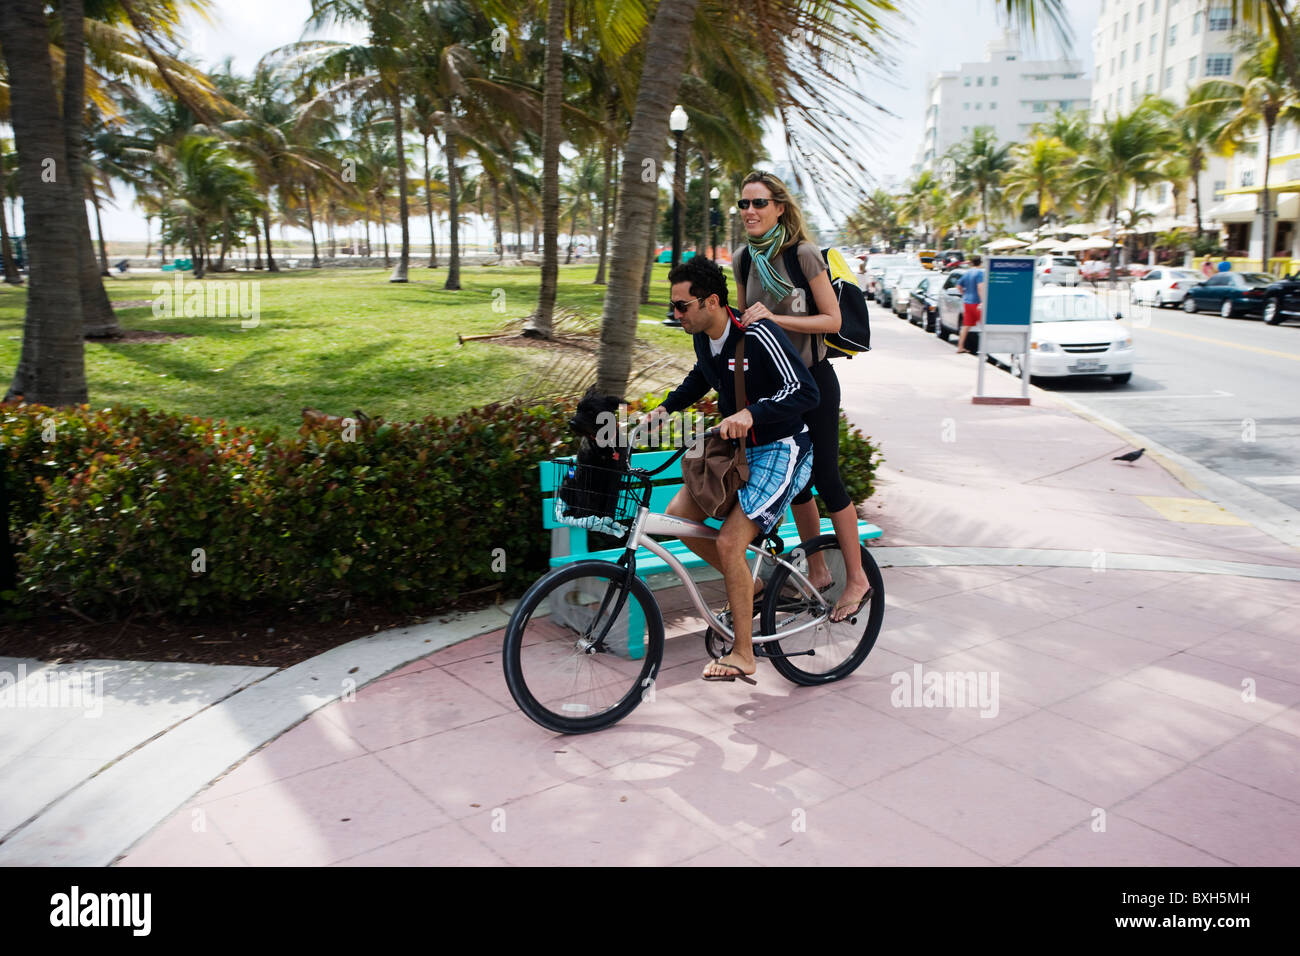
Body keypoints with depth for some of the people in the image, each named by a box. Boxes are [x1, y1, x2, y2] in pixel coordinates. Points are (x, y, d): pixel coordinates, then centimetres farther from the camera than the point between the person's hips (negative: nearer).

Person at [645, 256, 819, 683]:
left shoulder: (758, 336, -23)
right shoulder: (703, 338, 1)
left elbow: (805, 392, -30)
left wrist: (751, 413, -43)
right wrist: (664, 408, 14)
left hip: (780, 451, -8)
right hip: (736, 448, 8)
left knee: (729, 541, -18)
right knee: (678, 514, -2)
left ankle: (743, 655, -3)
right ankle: (745, 583, 17)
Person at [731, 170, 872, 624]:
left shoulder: (804, 254, -15)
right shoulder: (743, 258, 2)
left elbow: (832, 319, -15)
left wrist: (775, 318, -24)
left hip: (813, 380, -6)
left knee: (825, 477, -2)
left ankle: (856, 579, 12)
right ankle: (817, 570, 27)